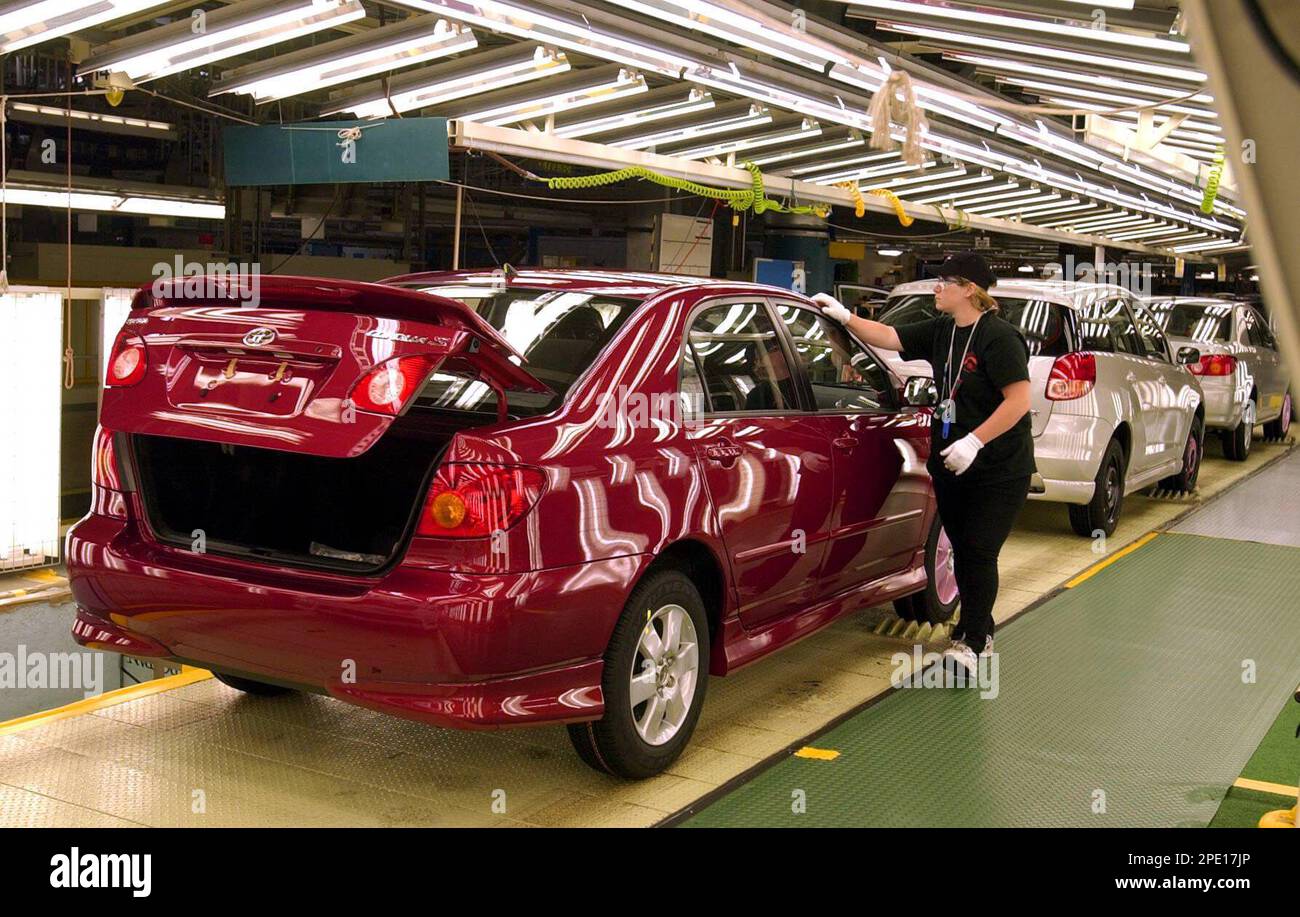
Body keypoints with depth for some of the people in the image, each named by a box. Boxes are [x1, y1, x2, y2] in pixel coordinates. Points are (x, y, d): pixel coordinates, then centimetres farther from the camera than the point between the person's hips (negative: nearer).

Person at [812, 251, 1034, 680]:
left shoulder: (998, 337, -17)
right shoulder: (940, 331, 7)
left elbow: (1019, 400, -21)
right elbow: (890, 338, 12)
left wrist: (974, 442, -25)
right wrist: (846, 317, 3)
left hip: (999, 470, -7)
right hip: (951, 464, 7)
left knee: (979, 552, -5)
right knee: (962, 549, 13)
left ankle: (971, 642, 6)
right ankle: (980, 631, 28)